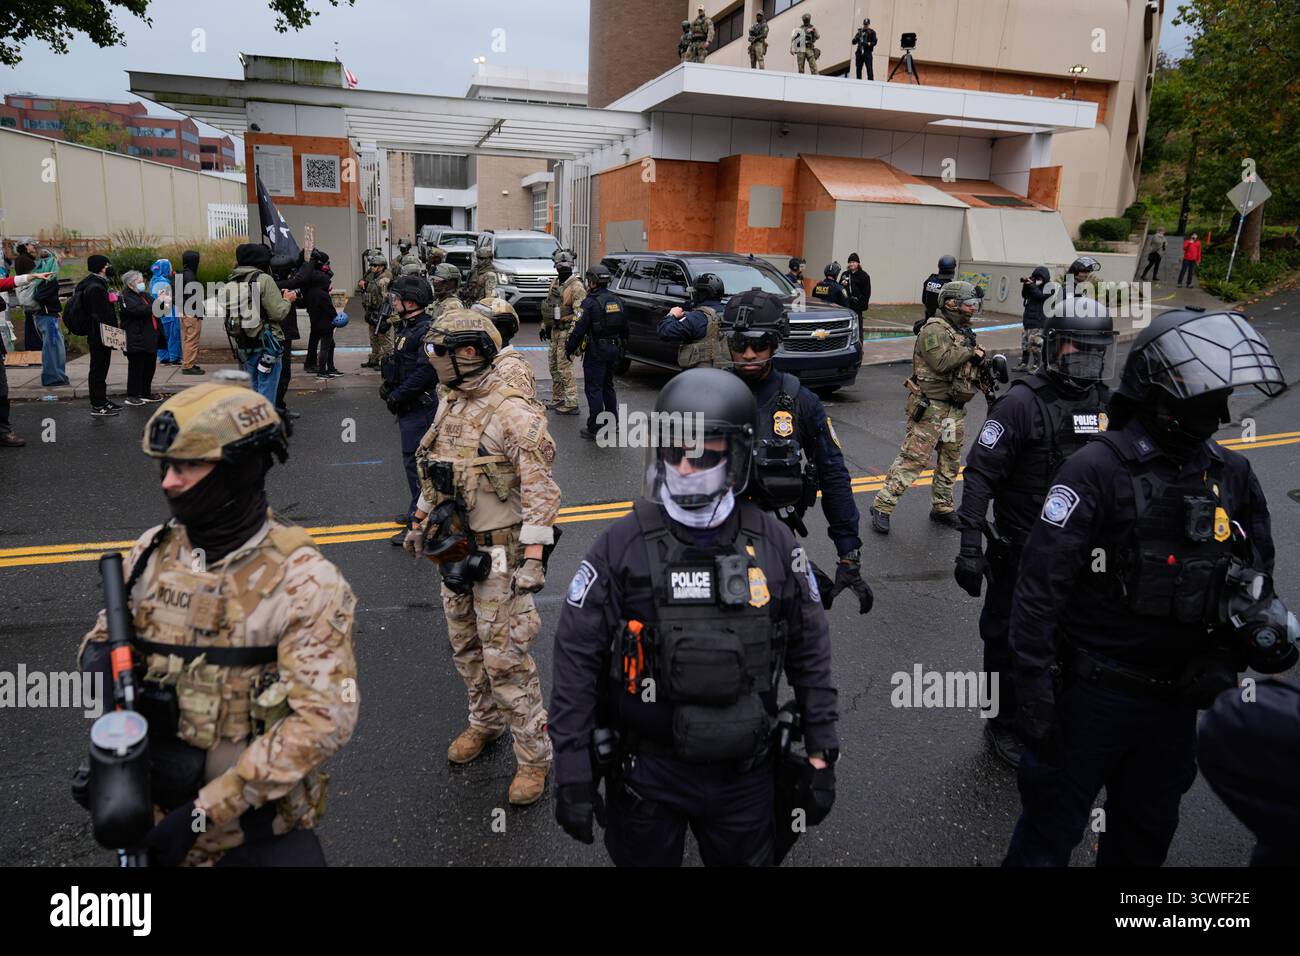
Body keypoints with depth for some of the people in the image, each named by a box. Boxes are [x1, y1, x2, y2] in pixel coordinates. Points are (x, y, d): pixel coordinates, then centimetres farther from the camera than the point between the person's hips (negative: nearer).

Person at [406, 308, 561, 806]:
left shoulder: (513, 414, -19)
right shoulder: (450, 407, 8)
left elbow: (541, 492, -21)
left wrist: (532, 560, -23)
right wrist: (420, 524, 22)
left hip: (499, 554, -8)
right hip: (455, 549, 9)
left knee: (505, 658, -3)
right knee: (466, 647, 20)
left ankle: (534, 755, 11)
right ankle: (486, 722, 41)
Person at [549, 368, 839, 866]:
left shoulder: (773, 544, -6)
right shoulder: (621, 545, -12)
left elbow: (810, 654, 3)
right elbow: (577, 660, -10)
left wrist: (821, 755, 4)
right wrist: (572, 772, -10)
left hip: (745, 773, 2)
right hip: (646, 769, -1)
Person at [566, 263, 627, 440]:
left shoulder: (590, 302, -15)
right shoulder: (617, 301, 8)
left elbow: (579, 329, -17)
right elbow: (625, 328, 14)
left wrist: (569, 349, -7)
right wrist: (622, 349, 24)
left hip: (596, 352, -7)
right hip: (614, 351, 7)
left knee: (594, 389, -3)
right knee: (608, 386, 20)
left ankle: (595, 429, -3)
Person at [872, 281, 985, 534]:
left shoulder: (964, 332, 17)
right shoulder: (934, 329, -12)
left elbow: (969, 368, 23)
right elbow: (941, 362, -26)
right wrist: (970, 351, -14)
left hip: (955, 409, 9)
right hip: (930, 407, -9)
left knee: (951, 461, 14)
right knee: (913, 458, -10)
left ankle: (942, 508, 28)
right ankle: (882, 507, -4)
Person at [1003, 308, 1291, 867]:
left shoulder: (1234, 477, 1)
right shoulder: (1098, 470, -18)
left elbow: (1253, 583, 13)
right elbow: (1041, 586, -20)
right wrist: (1033, 690, -20)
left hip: (1177, 698, 6)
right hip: (1094, 691, -6)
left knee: (1146, 833, 25)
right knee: (1050, 831, 9)